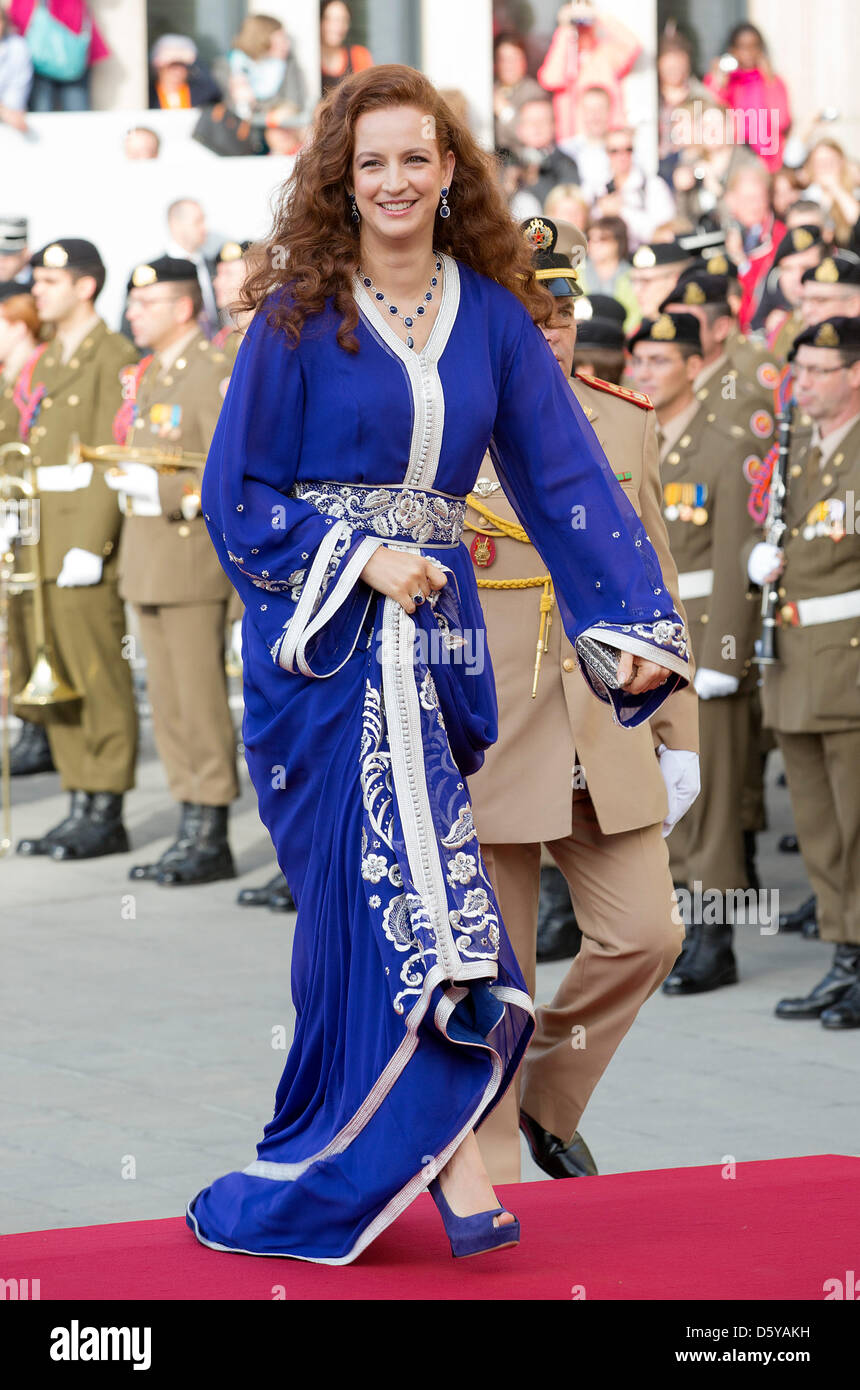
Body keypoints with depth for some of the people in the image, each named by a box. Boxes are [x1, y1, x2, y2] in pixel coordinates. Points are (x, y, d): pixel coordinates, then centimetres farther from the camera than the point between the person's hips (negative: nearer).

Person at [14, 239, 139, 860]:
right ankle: (82, 807, 15)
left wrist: (90, 545, -19)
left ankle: (108, 815, 0)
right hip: (44, 547, 9)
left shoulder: (114, 358, -8)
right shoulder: (44, 362, 18)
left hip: (87, 542, -9)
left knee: (100, 681, -4)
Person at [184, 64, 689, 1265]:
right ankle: (451, 1159, -19)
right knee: (407, 878, -16)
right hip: (324, 636, -3)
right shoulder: (299, 314, -1)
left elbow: (567, 478, 6)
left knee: (388, 887, 3)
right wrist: (359, 559, -12)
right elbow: (236, 490, 0)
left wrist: (638, 622, -4)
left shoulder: (492, 315, 8)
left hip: (436, 624, 3)